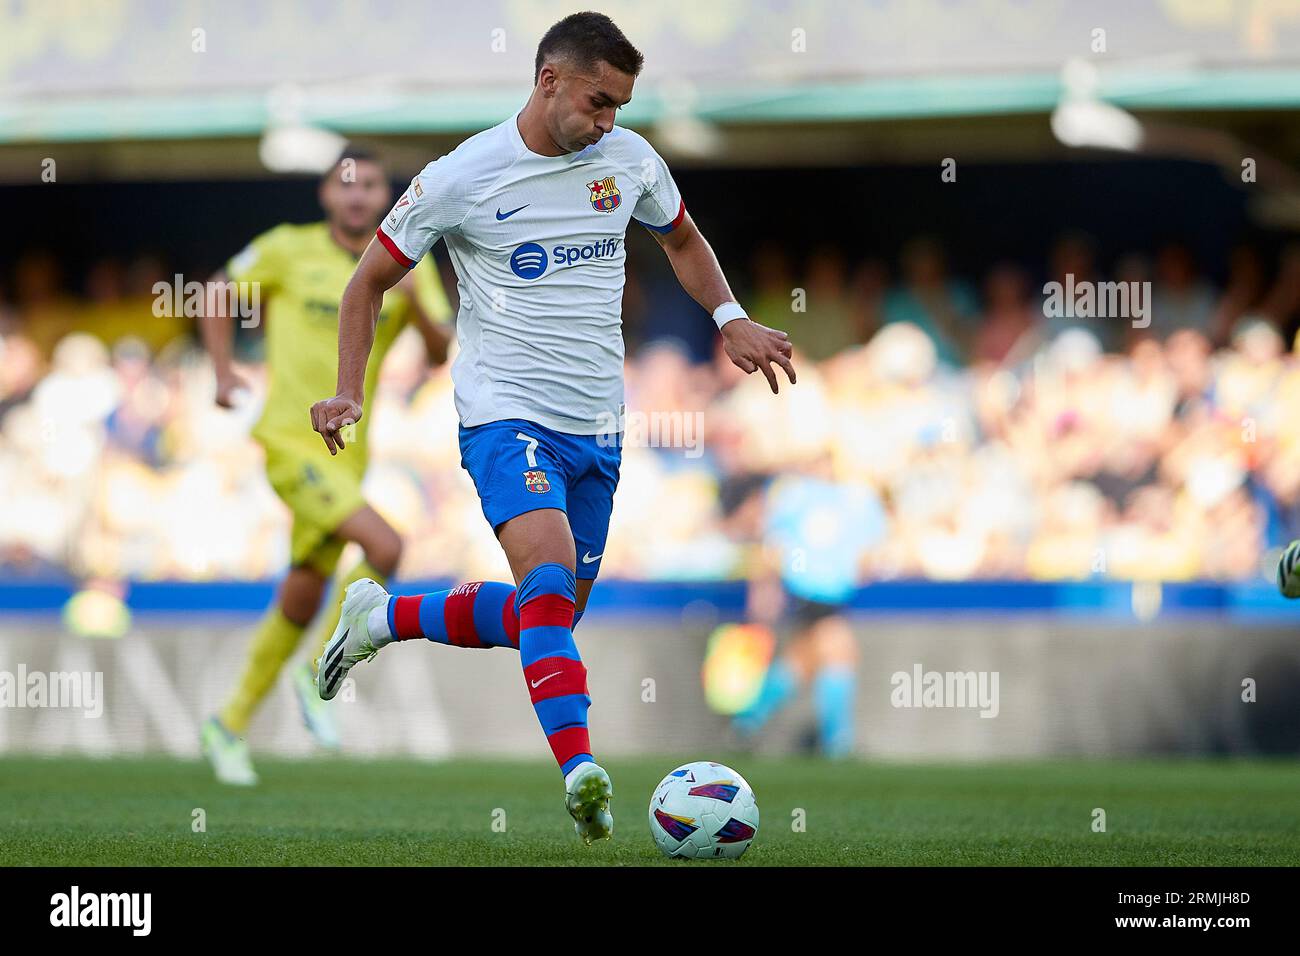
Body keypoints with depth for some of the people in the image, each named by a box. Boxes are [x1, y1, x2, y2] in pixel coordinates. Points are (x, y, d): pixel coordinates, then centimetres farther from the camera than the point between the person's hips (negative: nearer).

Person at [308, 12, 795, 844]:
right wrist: (349, 394, -8)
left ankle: (383, 618, 33)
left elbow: (684, 242, 25)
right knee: (549, 574, -28)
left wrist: (731, 319, 7)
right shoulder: (461, 179, -8)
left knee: (547, 617, 11)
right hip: (507, 416, -6)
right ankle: (580, 769, -38)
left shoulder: (630, 160, 5)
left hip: (597, 429, 6)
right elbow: (370, 282, 3)